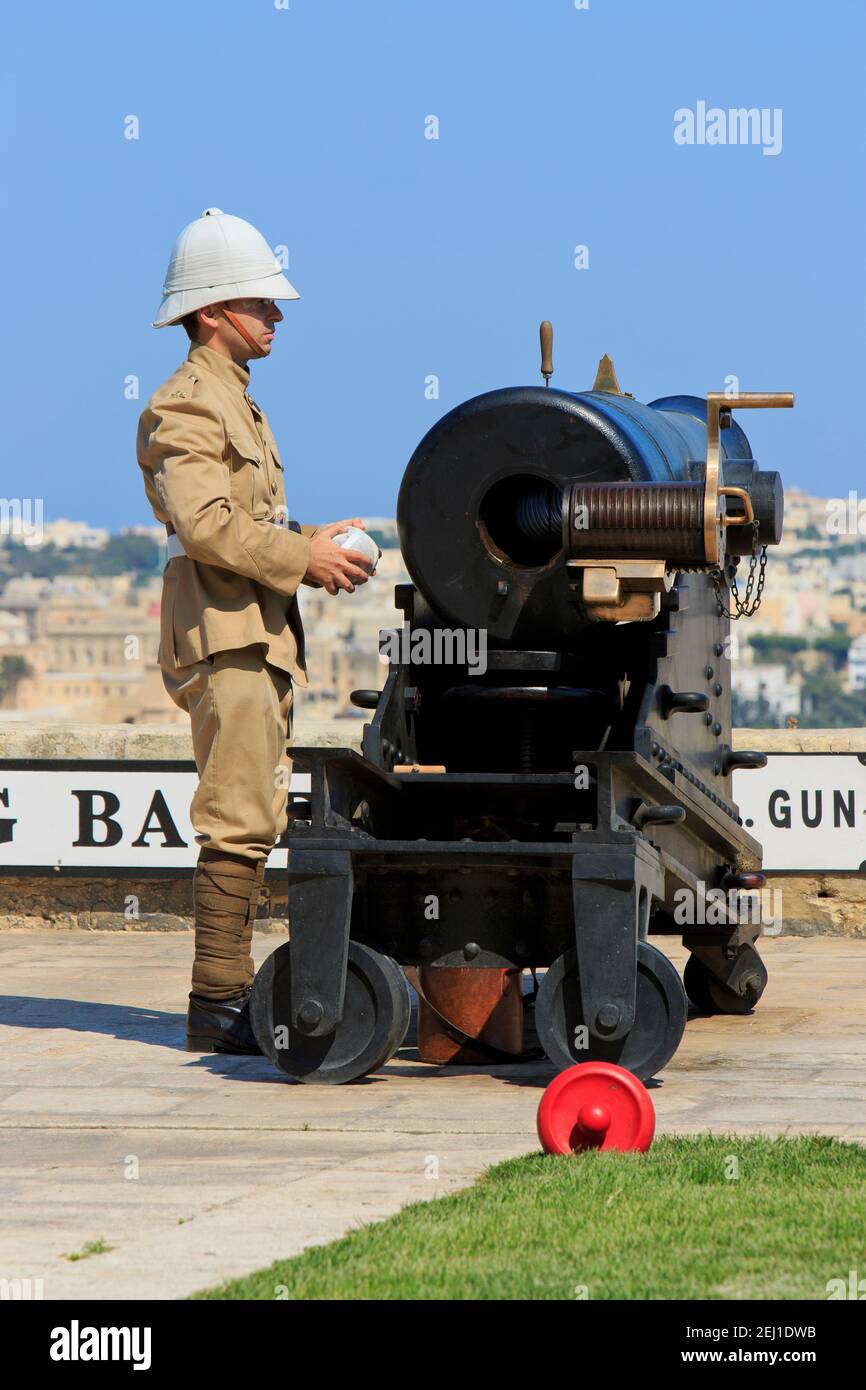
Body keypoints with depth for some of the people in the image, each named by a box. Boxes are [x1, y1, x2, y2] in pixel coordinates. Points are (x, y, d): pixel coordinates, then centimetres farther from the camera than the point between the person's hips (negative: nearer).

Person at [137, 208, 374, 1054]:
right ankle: (216, 1005, -12)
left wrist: (311, 549, 10)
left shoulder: (236, 402, 22)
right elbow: (206, 525, -23)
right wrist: (303, 556, -18)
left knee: (253, 820, 10)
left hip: (258, 636, 11)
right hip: (222, 635, -10)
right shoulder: (184, 406, -11)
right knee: (239, 820, -12)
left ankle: (230, 994, 14)